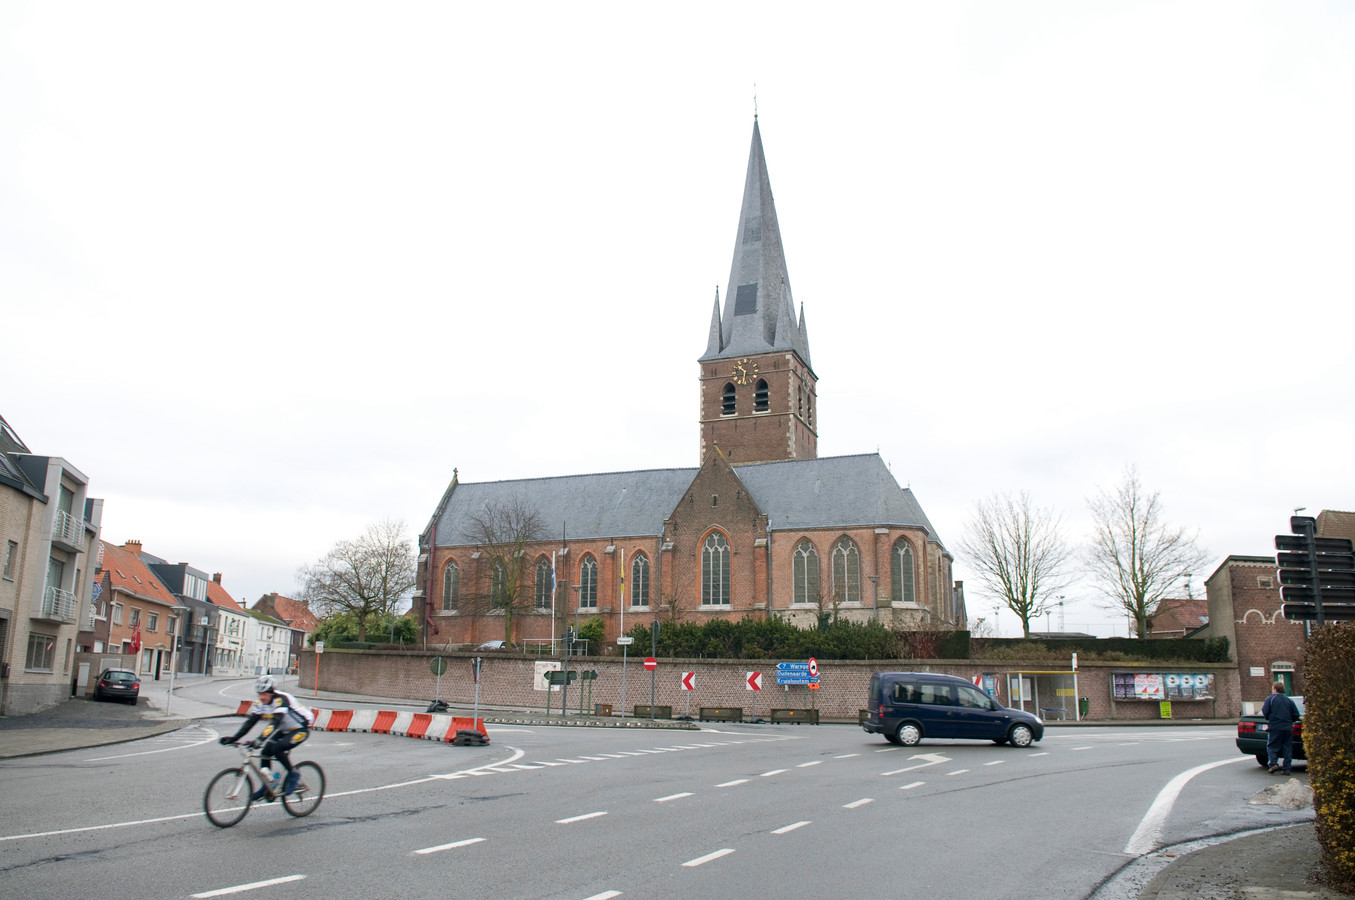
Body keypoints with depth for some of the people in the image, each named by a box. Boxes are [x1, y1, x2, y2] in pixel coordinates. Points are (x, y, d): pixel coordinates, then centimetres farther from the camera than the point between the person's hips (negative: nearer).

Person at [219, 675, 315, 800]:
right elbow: (250, 723, -9)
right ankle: (266, 786, 6)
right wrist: (233, 738, -21)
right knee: (265, 752, -8)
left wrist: (261, 739, -51)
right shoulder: (261, 704, -6)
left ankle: (293, 774, -6)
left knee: (276, 748, -26)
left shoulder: (282, 699, -29)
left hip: (300, 729, -8)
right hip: (283, 731, 8)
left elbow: (276, 722, -40)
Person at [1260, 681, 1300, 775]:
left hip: (1274, 728, -4)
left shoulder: (1270, 699, -2)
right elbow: (1296, 715, 7)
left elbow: (1265, 712, -10)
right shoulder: (1289, 701, 10)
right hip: (1288, 728, 4)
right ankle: (1287, 768, 6)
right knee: (1287, 748, 8)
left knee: (1272, 747, 2)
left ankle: (1273, 764, -15)